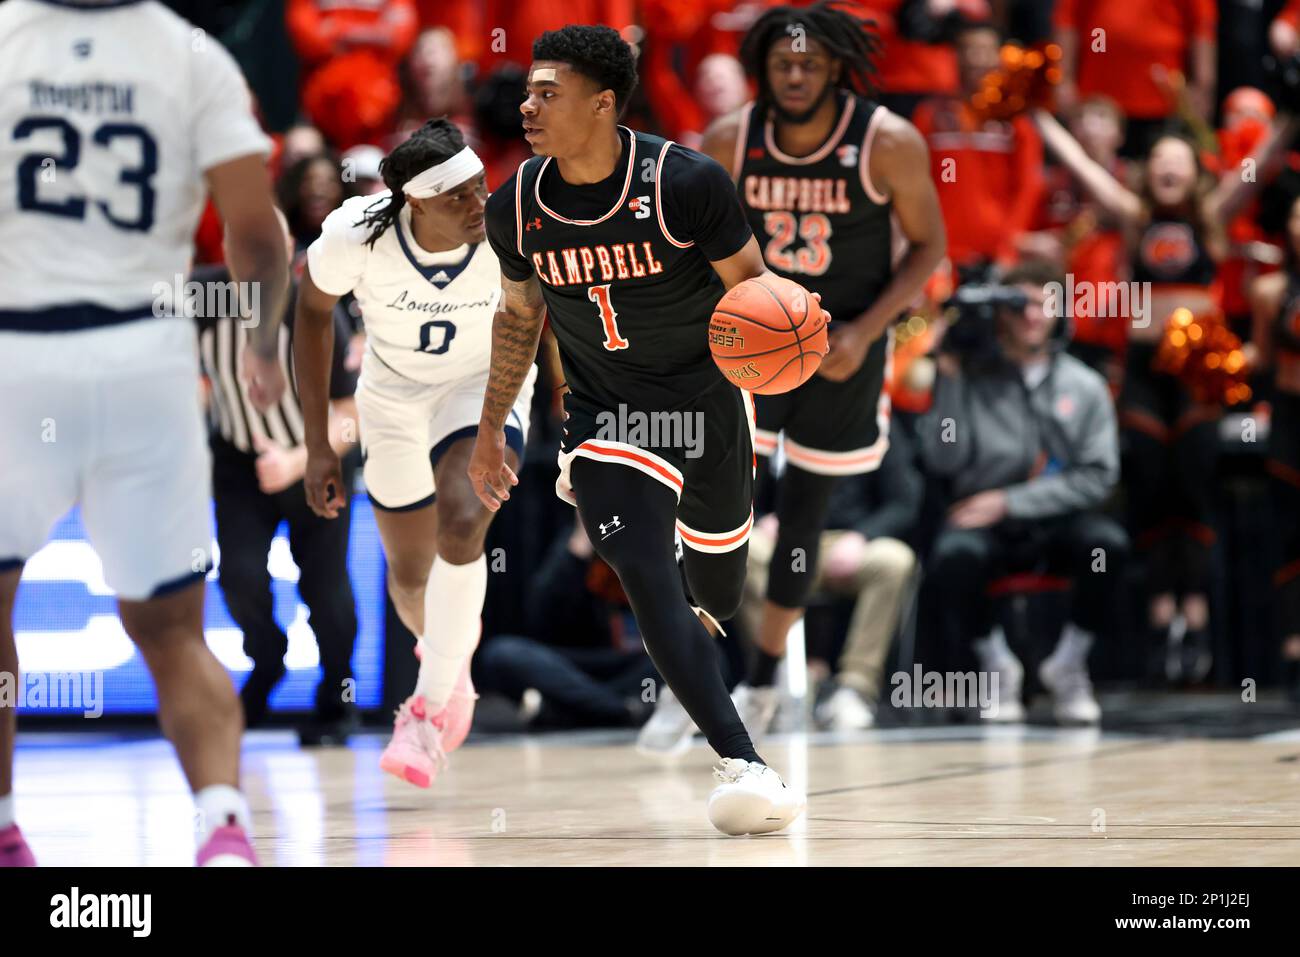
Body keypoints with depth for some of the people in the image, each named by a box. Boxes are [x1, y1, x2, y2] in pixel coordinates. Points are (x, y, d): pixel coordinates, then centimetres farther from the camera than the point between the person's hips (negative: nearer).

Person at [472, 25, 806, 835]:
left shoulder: (688, 183, -22)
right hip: (607, 412, 1)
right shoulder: (517, 208, -10)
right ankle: (741, 762, -18)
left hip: (706, 396, -1)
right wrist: (491, 431, 11)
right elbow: (519, 318, 7)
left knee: (719, 583, 17)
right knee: (644, 577, -19)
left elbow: (750, 283, -10)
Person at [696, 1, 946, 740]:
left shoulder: (889, 144, -18)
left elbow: (928, 245, -9)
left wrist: (865, 331, -19)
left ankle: (764, 681, 24)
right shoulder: (730, 143, -11)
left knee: (804, 512, 8)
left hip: (844, 347, -1)